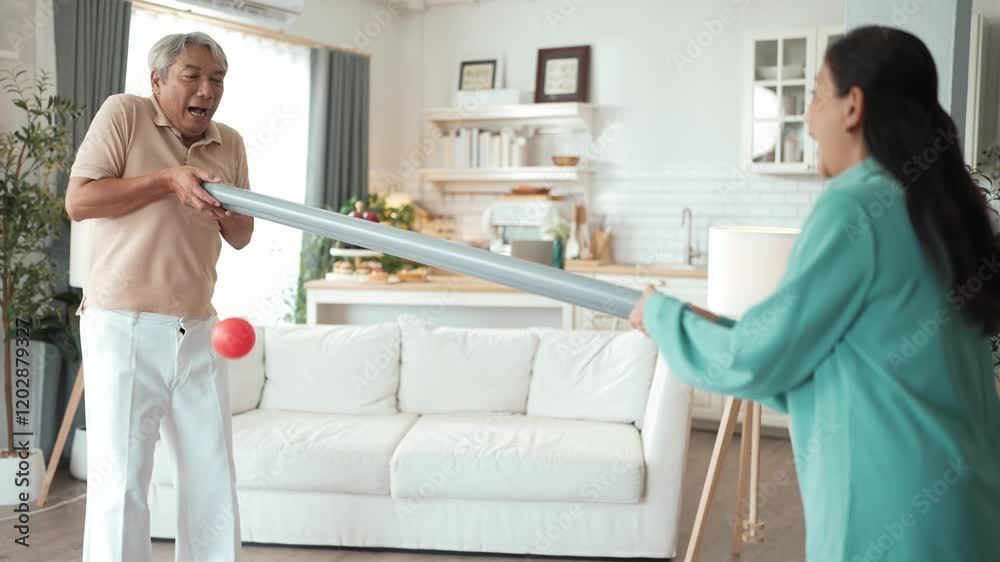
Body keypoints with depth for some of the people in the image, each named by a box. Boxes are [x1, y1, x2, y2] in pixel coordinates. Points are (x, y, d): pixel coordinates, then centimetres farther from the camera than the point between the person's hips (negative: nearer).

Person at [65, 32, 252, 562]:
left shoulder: (230, 143, 13)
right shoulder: (124, 113, -2)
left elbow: (241, 238, 16)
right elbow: (78, 200, -10)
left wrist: (229, 214, -7)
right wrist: (168, 179, -16)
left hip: (197, 333, 5)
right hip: (123, 325, -5)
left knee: (214, 480, 8)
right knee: (120, 480, -2)